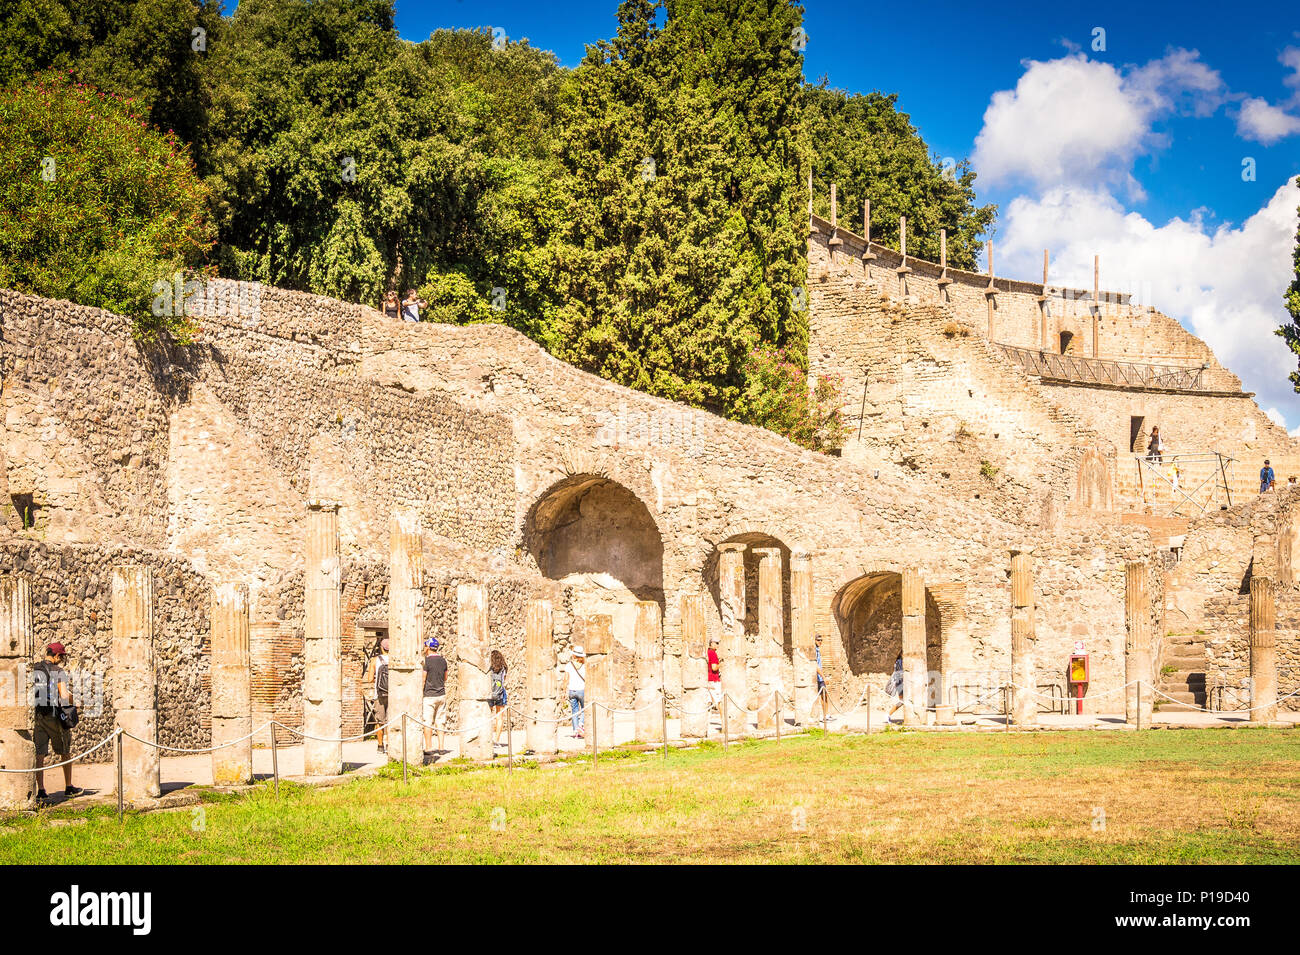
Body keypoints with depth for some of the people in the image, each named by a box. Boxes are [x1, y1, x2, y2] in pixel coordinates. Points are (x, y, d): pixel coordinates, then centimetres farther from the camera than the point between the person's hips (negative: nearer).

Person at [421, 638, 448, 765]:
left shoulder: (427, 660, -12)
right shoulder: (442, 660, 6)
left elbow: (422, 680, -12)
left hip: (429, 696, -6)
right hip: (442, 695, 6)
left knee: (427, 722, -2)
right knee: (440, 721, 10)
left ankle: (428, 748, -4)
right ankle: (441, 747, 11)